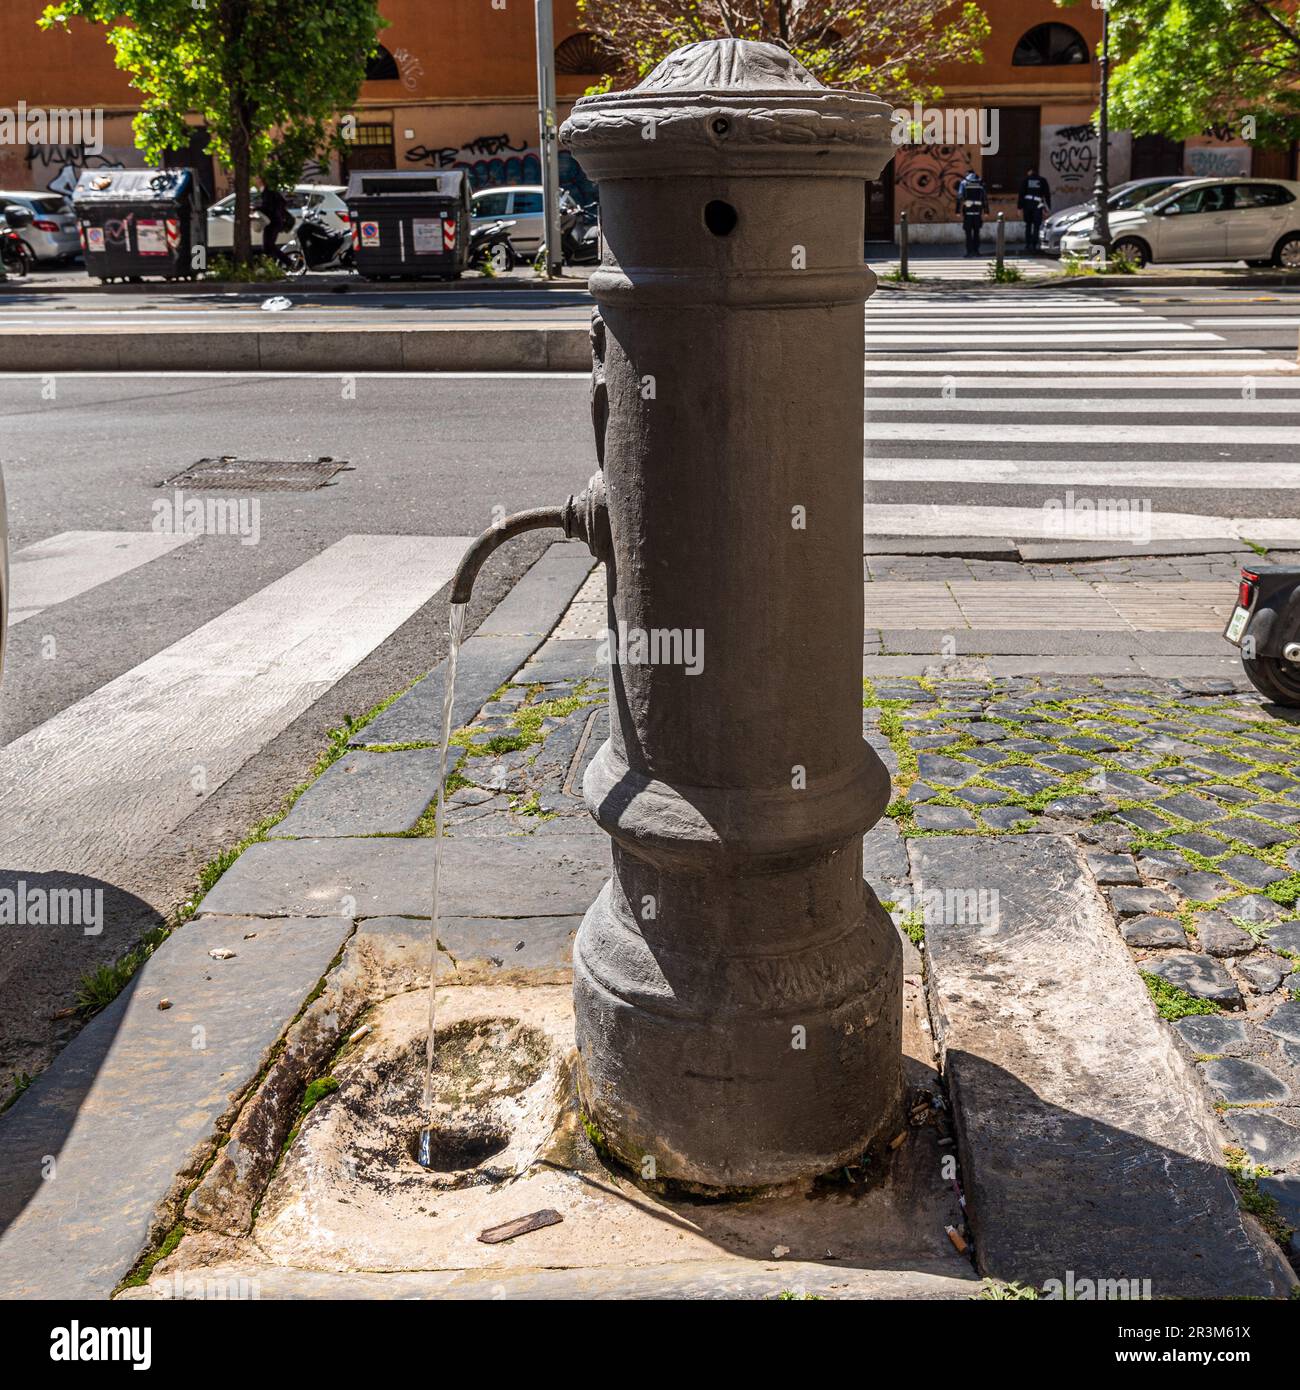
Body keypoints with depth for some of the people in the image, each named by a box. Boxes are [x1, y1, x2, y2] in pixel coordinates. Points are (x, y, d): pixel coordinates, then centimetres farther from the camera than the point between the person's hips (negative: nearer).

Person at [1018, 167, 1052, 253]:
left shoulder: (1026, 179, 7)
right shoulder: (1042, 181, 8)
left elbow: (1021, 194, 2)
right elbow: (1047, 194, 8)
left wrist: (1020, 207, 3)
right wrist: (1048, 207, 13)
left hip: (1027, 204, 1)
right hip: (1037, 205, -1)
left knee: (1028, 225, 16)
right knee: (1036, 227, -1)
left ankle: (1027, 244, 17)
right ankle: (1033, 246, -9)